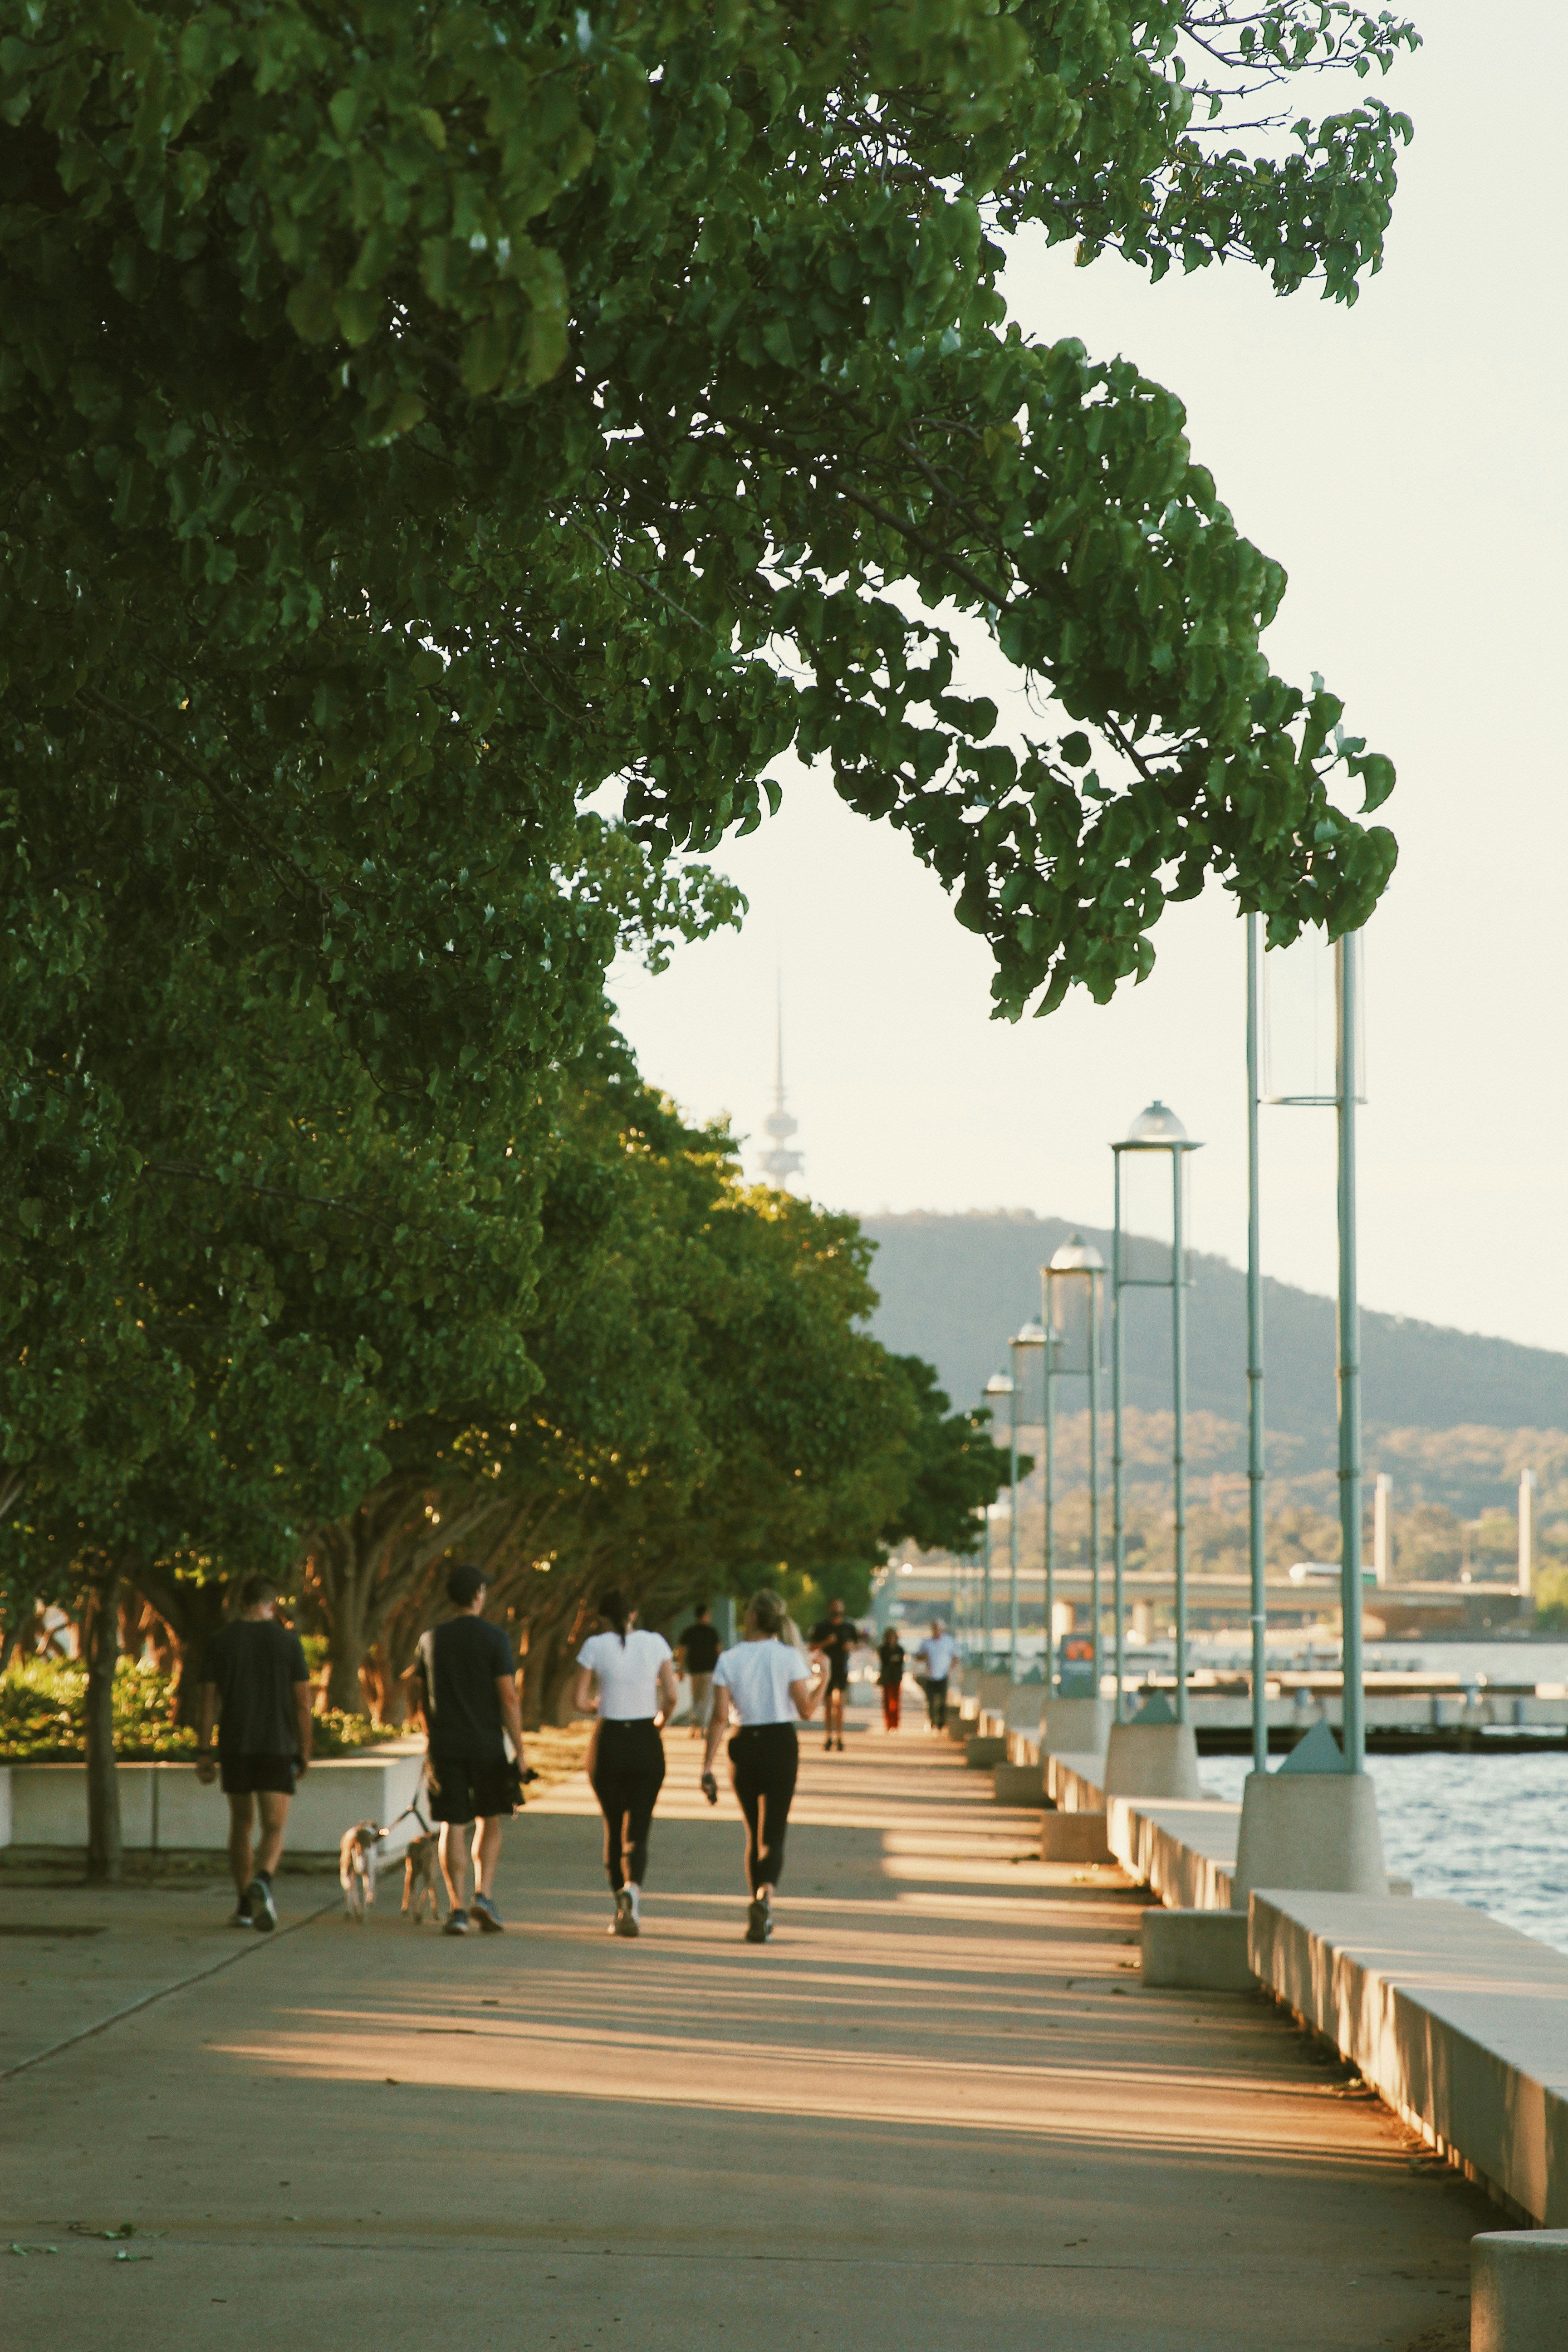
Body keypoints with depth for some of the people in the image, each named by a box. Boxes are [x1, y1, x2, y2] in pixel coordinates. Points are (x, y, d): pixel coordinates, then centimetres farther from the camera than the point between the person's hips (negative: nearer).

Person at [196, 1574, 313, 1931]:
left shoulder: (220, 1641, 2)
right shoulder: (288, 1641, -1)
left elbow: (208, 1699, -2)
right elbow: (302, 1703, -2)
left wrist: (203, 1752, 1)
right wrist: (303, 1755, 6)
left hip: (234, 1747, 2)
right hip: (277, 1748, -2)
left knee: (241, 1823, 17)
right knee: (274, 1829, -3)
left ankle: (245, 1905, 20)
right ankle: (261, 1882, -33)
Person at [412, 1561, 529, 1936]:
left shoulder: (431, 1640, 6)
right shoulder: (494, 1638, -6)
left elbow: (420, 1699, 13)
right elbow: (508, 1697, -10)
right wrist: (519, 1749, -5)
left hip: (444, 1746, 2)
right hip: (486, 1744, -2)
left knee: (453, 1827, 3)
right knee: (489, 1822, 12)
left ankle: (457, 1907, -3)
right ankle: (483, 1894, -2)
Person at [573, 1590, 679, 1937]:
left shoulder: (595, 1646, -2)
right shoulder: (655, 1642, 2)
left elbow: (580, 1702, -3)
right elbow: (672, 1696, -2)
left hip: (609, 1742, 0)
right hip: (647, 1743, 0)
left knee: (613, 1827, 14)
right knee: (637, 1830, 0)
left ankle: (621, 1910, 14)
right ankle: (632, 1889, -28)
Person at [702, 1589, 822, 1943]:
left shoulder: (728, 1660, -2)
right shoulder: (788, 1657, -5)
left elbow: (720, 1715, -7)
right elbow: (806, 1711, -6)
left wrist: (707, 1767, -6)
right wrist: (822, 1680, 11)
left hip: (744, 1747, 2)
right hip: (781, 1746, -2)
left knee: (754, 1833, 16)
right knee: (773, 1832, -2)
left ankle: (758, 1911, 18)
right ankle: (765, 1896, -29)